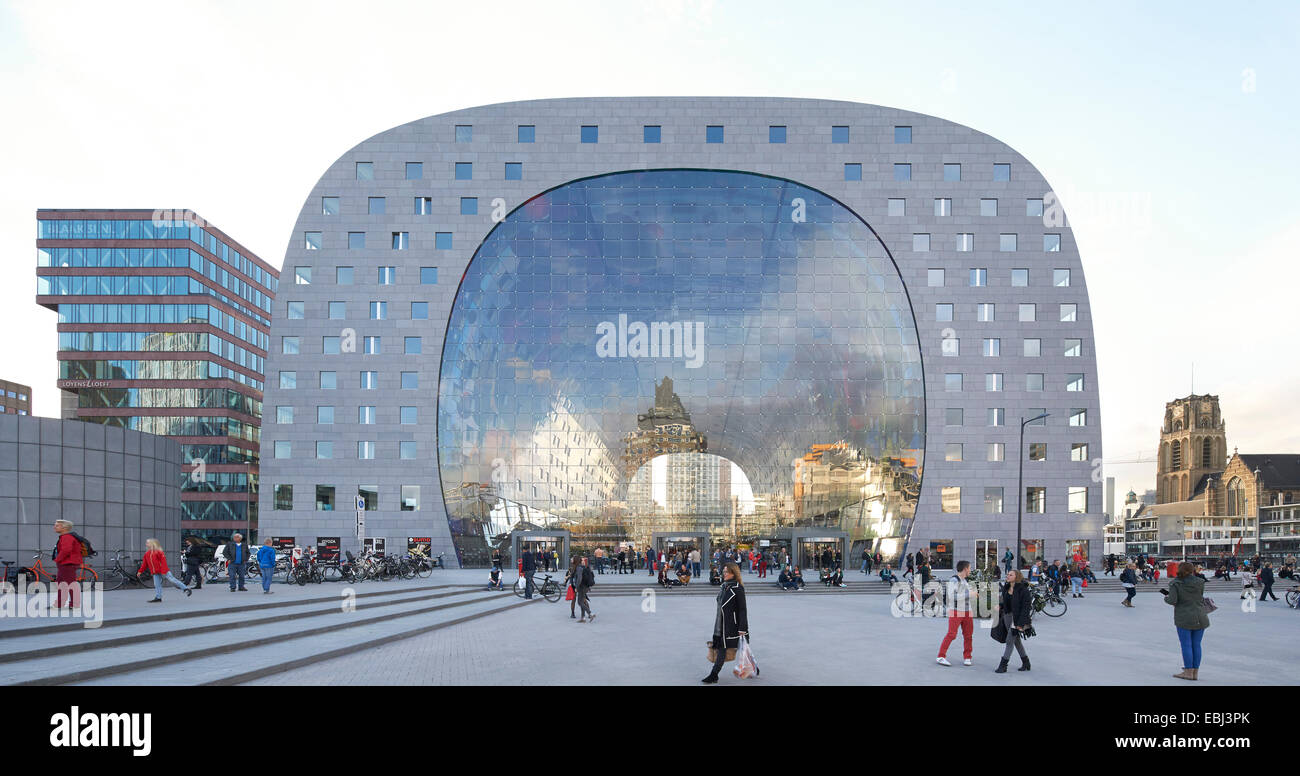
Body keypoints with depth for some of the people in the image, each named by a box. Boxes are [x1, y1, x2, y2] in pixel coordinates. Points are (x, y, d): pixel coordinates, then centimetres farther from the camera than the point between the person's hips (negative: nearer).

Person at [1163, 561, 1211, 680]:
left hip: (1184, 618, -4)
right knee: (1196, 645, 10)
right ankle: (1195, 672, 15)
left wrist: (1166, 598, 6)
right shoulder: (1199, 583, 2)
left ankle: (1188, 672, 6)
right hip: (1200, 618, 4)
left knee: (1186, 645, 3)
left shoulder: (1175, 584, -10)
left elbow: (1172, 600, -17)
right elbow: (1201, 598, 11)